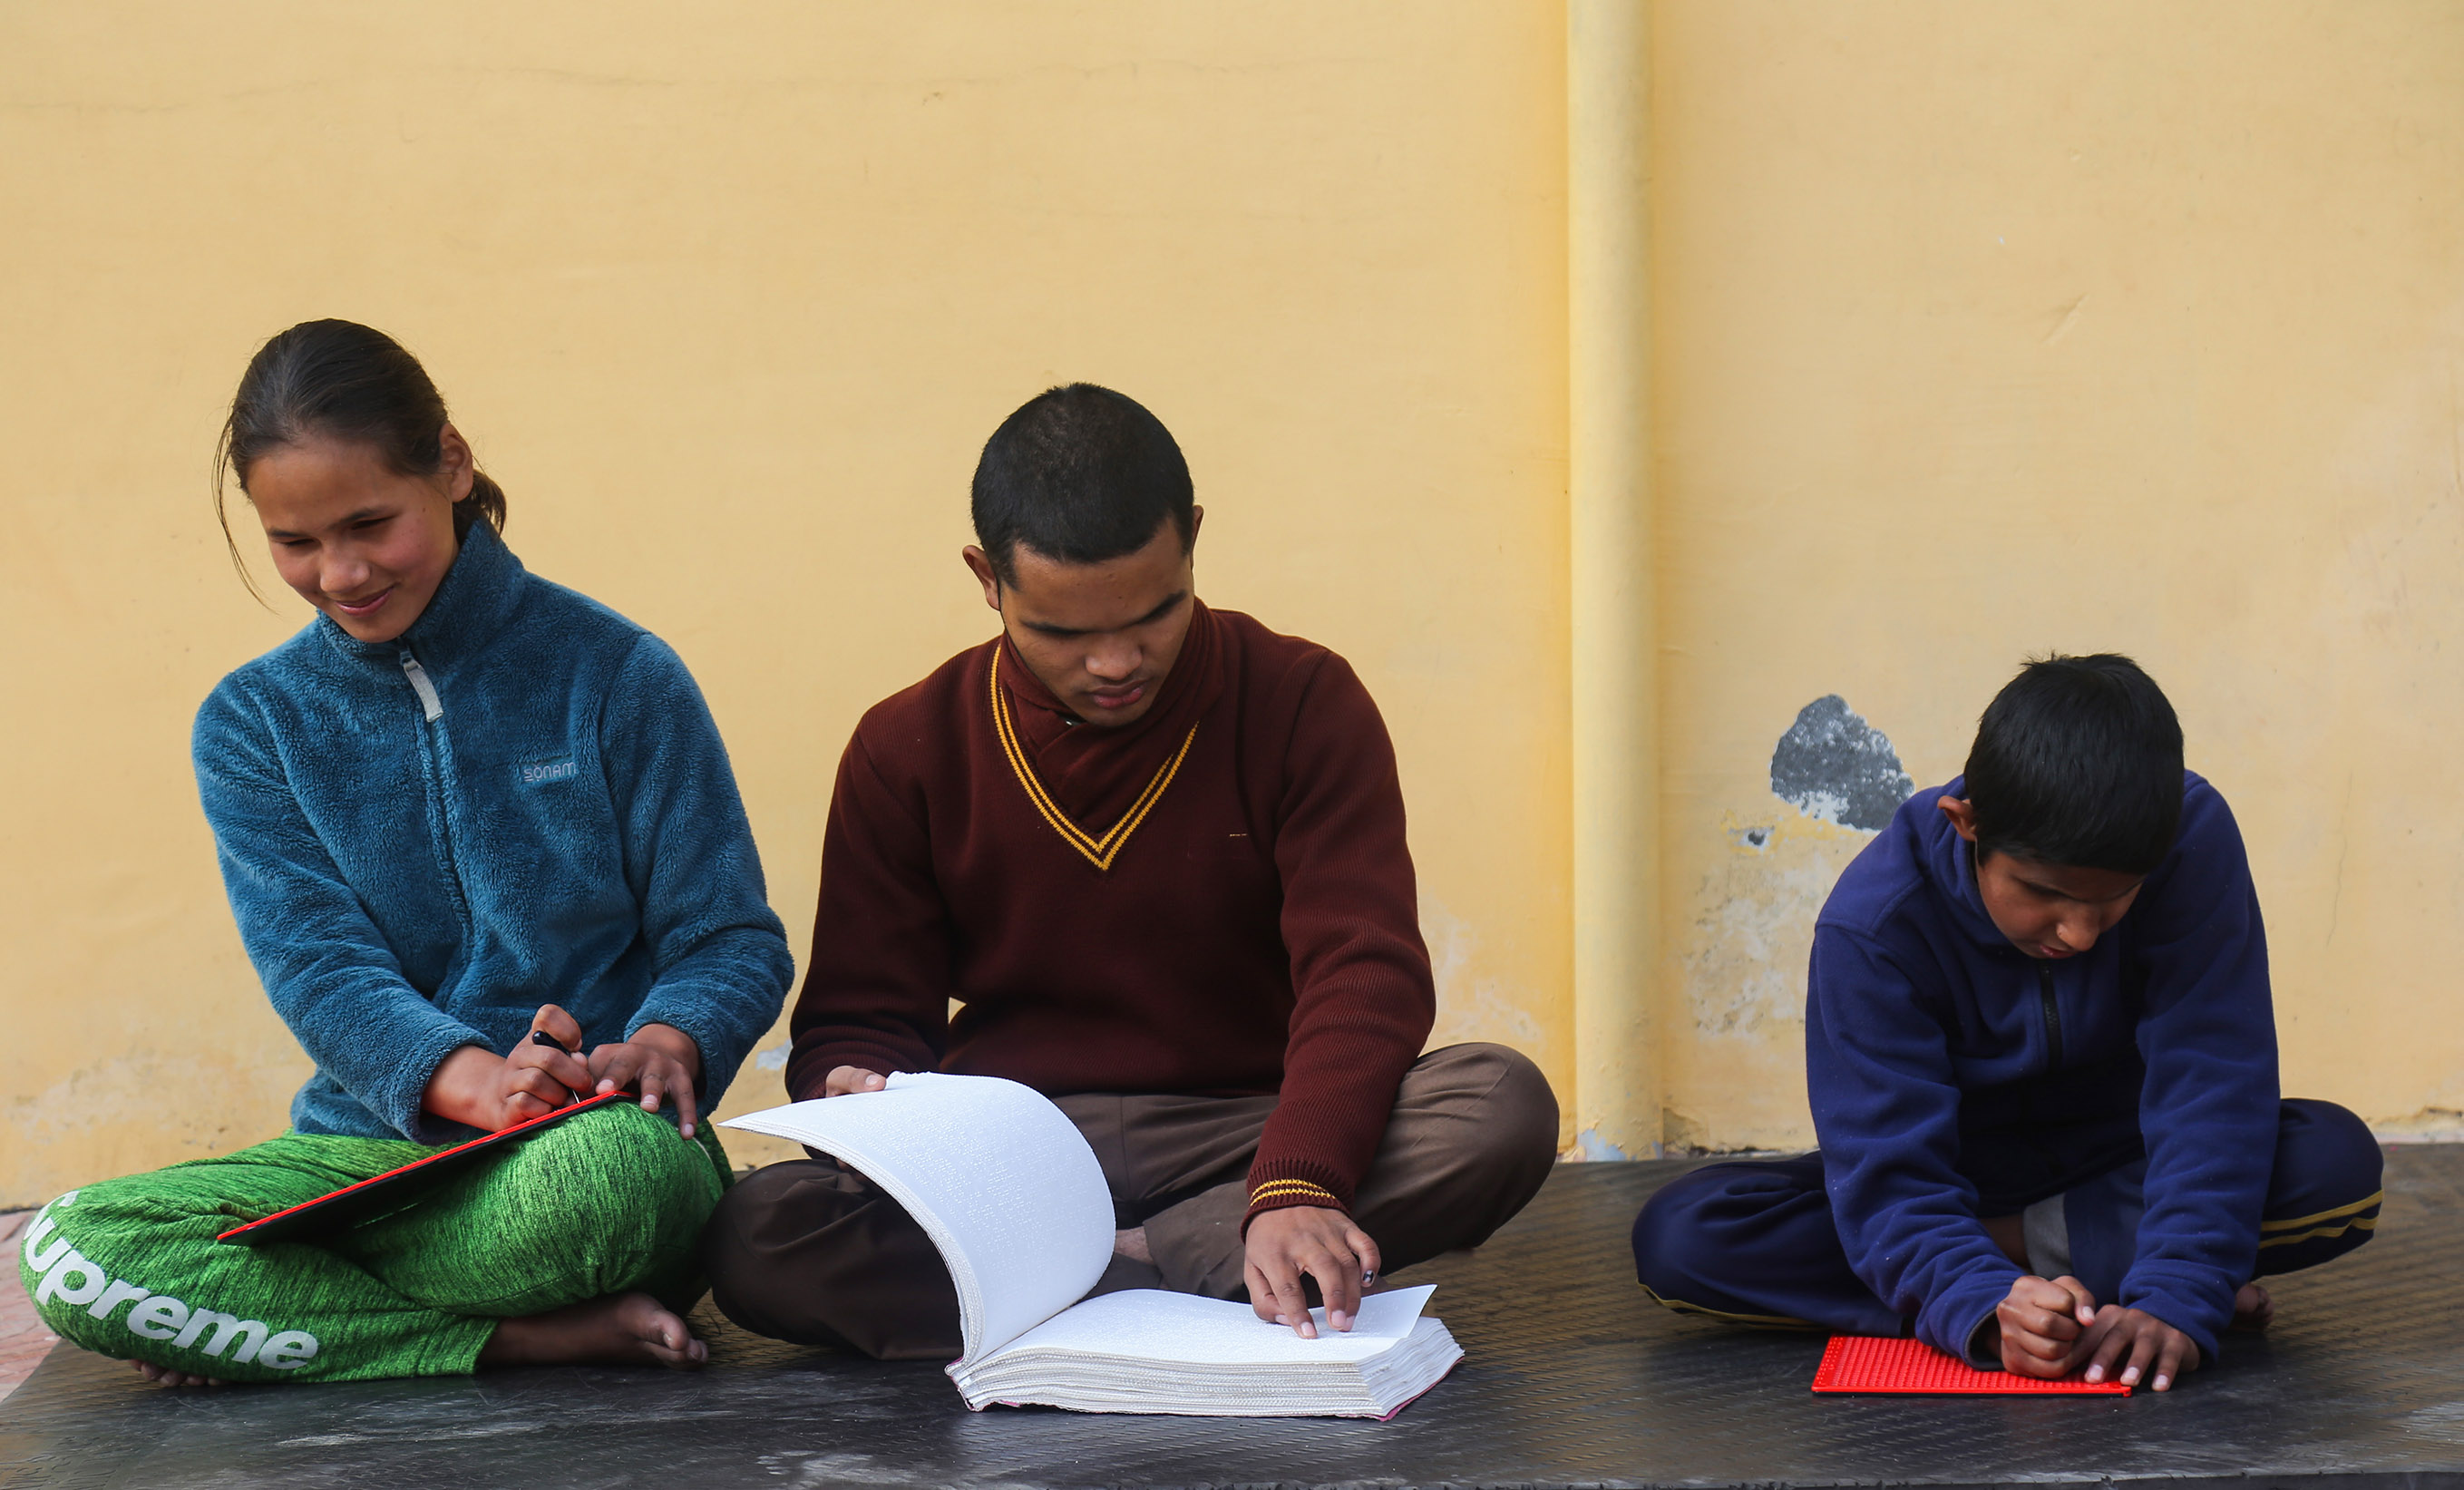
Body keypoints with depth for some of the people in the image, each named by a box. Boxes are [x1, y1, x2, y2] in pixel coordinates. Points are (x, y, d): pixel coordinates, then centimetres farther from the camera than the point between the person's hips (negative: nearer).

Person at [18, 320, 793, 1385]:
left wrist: (665, 1046, -22)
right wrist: (473, 1083, -25)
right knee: (65, 1250, -26)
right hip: (372, 1148, 3)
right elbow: (317, 965, -4)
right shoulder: (251, 725, 8)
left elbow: (731, 939, 2)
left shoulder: (615, 676, 1)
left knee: (617, 1172, -41)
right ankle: (533, 1335, -24)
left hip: (593, 1142, -3)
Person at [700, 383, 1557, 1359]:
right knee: (753, 1239, -29)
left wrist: (1296, 1189, -31)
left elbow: (1363, 972, -12)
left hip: (1241, 1139, 0)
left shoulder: (1303, 706, -2)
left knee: (1502, 1107, -30)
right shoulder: (907, 750, 4)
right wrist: (860, 1097, -19)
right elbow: (859, 1016, 8)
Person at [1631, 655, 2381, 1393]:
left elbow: (2212, 1082, -27)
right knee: (1679, 1235, -27)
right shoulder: (1874, 922, -25)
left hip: (2117, 1167, 0)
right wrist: (1987, 1312, -47)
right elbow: (1891, 1177, -28)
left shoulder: (2193, 840, -23)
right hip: (1960, 1180, 0)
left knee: (2337, 1162, -30)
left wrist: (2175, 1302, -40)